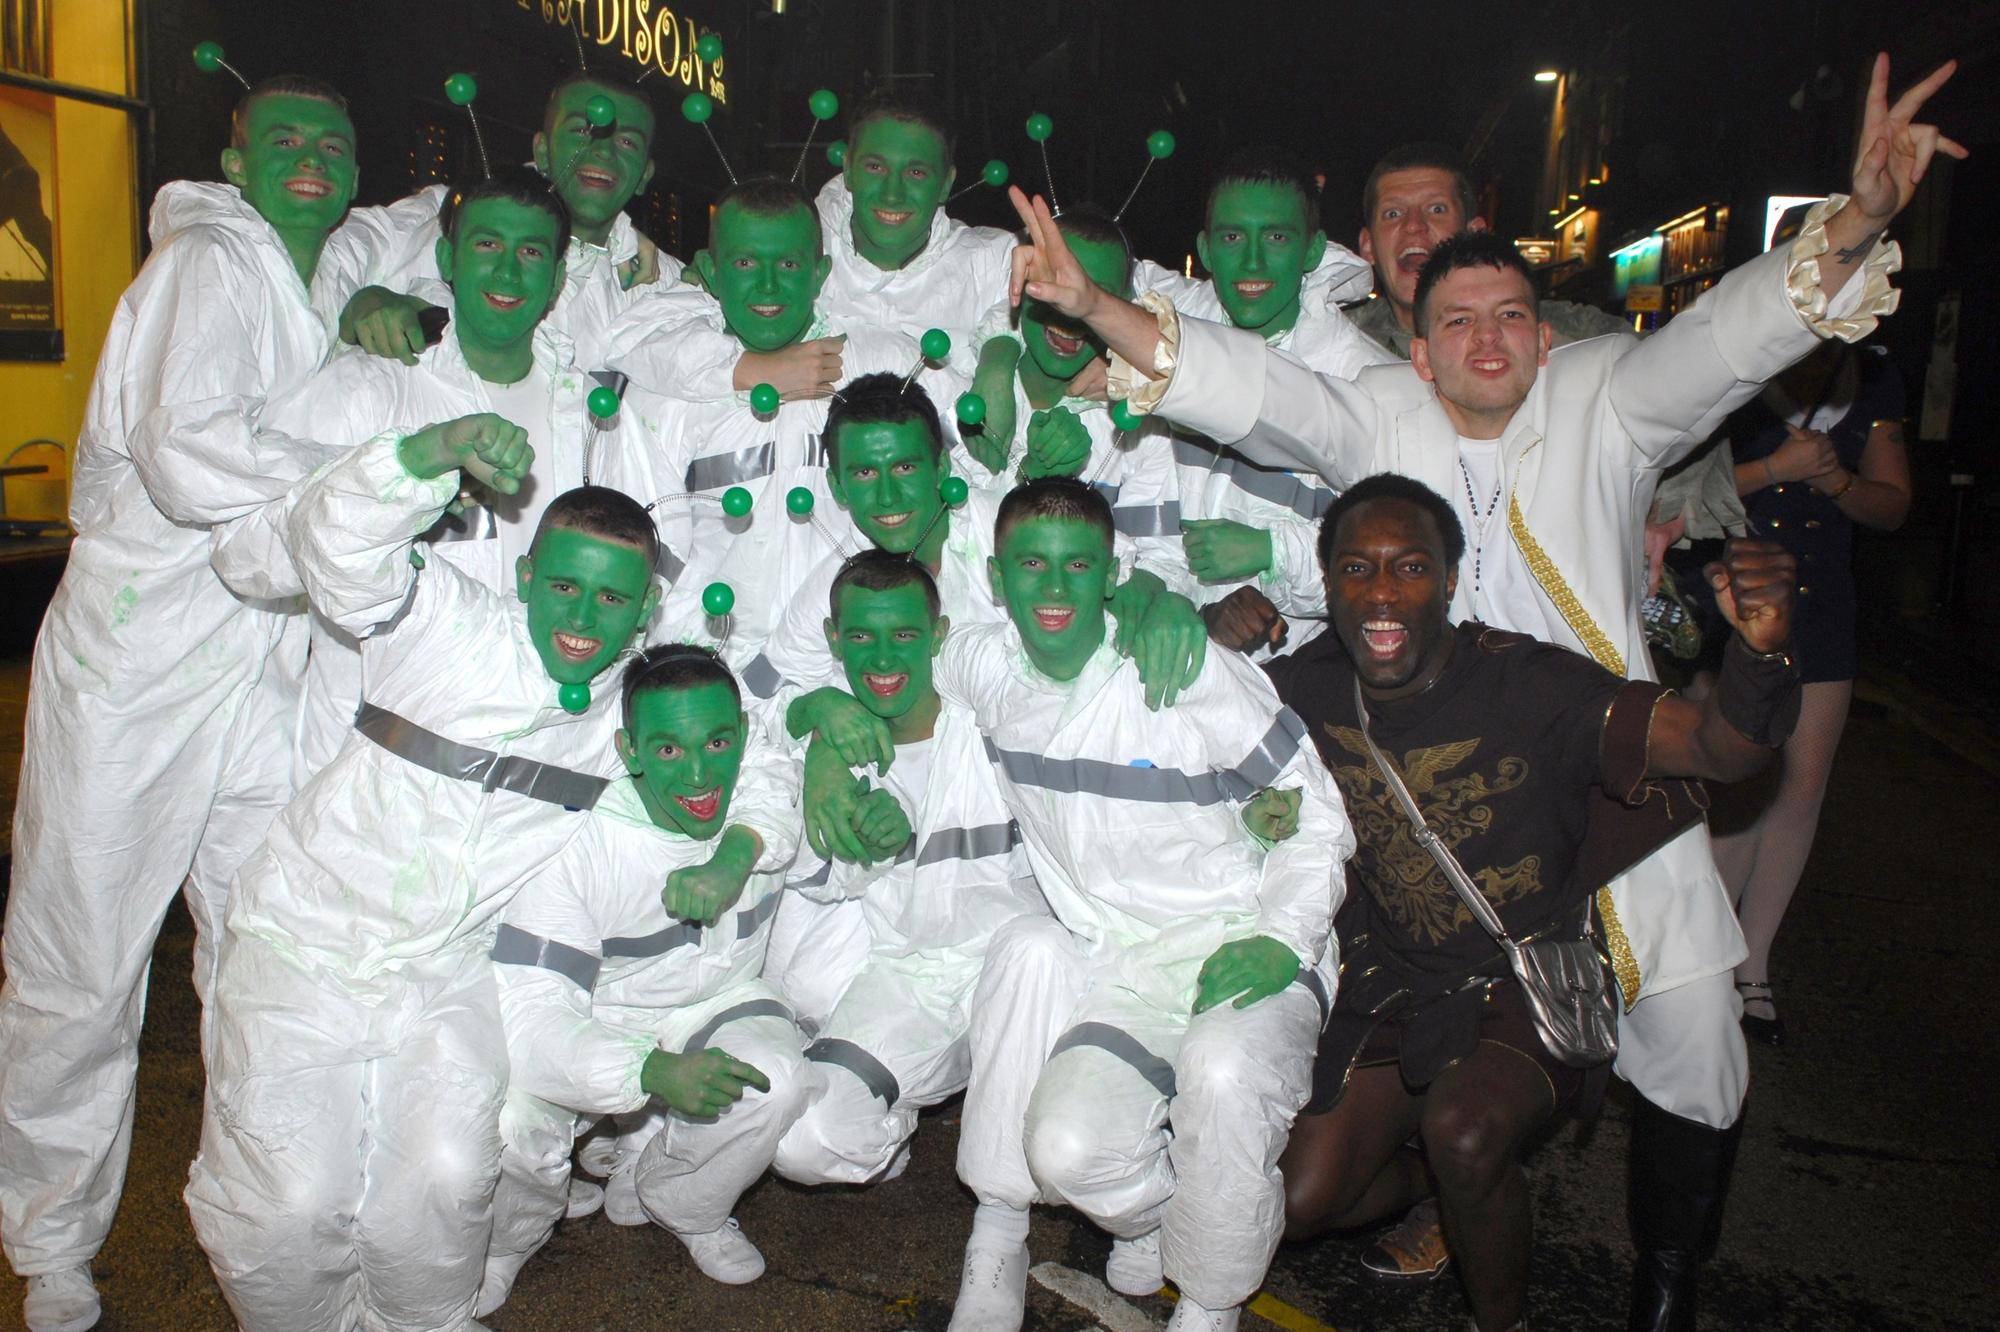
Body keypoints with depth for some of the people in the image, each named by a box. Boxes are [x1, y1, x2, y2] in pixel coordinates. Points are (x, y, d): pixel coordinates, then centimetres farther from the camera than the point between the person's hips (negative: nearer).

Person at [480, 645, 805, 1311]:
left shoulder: (765, 776, -16)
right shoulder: (578, 845, -28)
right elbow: (526, 1014, -34)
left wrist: (738, 850, -46)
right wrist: (652, 1071, -50)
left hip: (714, 1003, 3)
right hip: (593, 1022, -2)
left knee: (775, 1082, -29)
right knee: (510, 1126, -30)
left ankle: (681, 1207, 7)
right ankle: (507, 1242, 11)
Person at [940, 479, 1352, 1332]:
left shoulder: (1194, 674, -11)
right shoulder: (985, 667, 1)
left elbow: (1316, 818, -3)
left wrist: (1282, 942, -17)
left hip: (1243, 955, -3)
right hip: (1116, 967, 3)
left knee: (1223, 1075, -36)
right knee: (1068, 1152, -27)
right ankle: (1154, 1216, 10)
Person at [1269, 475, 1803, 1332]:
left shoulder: (1529, 687, -24)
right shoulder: (1309, 691, -11)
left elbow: (1719, 748, -31)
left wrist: (1759, 652, -53)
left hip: (1529, 985, -4)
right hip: (1393, 988, 5)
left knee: (1462, 1130, -33)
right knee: (1299, 1205, 2)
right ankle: (1453, 1180, 34)